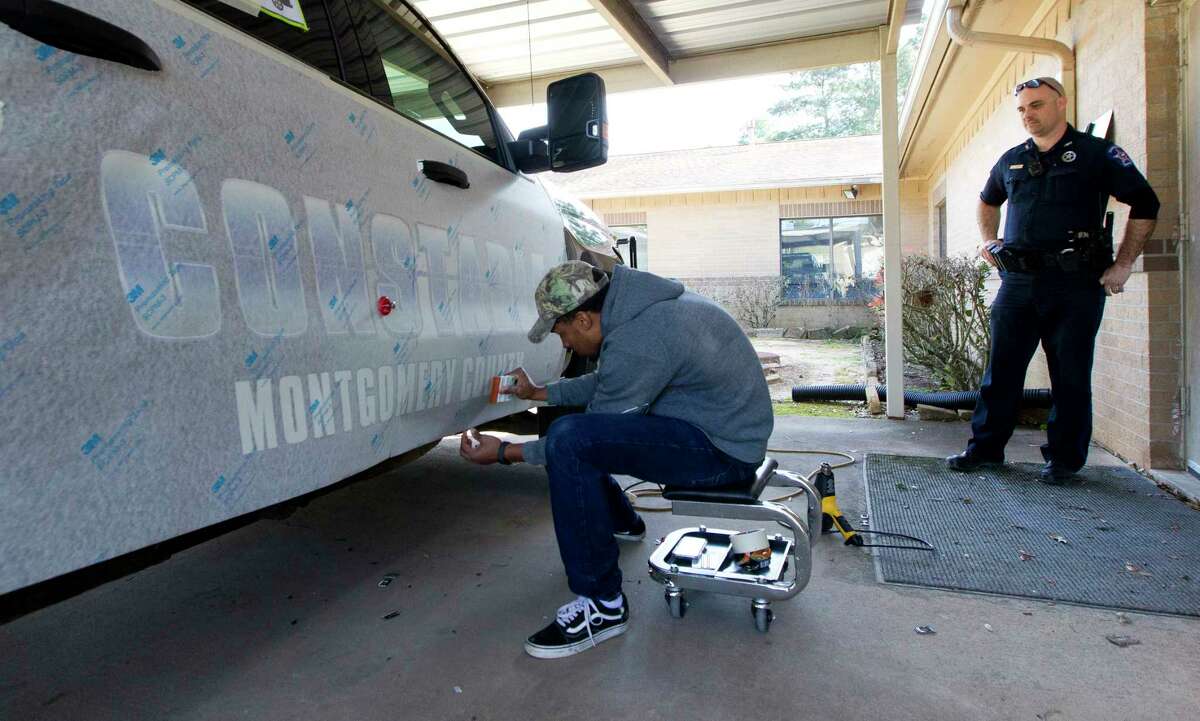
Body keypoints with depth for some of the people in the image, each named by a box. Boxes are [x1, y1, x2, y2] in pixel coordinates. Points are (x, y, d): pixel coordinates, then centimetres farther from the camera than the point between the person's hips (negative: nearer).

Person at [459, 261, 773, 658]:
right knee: (570, 428, 19)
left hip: (722, 448, -10)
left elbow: (598, 431, -15)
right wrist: (537, 392, 25)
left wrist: (505, 453, -8)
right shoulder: (641, 307, 4)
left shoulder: (634, 344, -26)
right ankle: (623, 523, 44)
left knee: (569, 440, -25)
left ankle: (604, 605, -14)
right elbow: (604, 383, 19)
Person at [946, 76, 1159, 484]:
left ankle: (1064, 459, 13)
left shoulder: (1096, 154, 0)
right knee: (1001, 370, 5)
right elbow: (988, 201, 32)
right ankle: (985, 447, 15)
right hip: (1018, 282, 4)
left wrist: (1123, 265, -4)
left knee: (1071, 376, 3)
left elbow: (1145, 203, 2)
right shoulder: (1012, 160, 13)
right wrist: (988, 240, 17)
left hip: (1075, 285, -3)